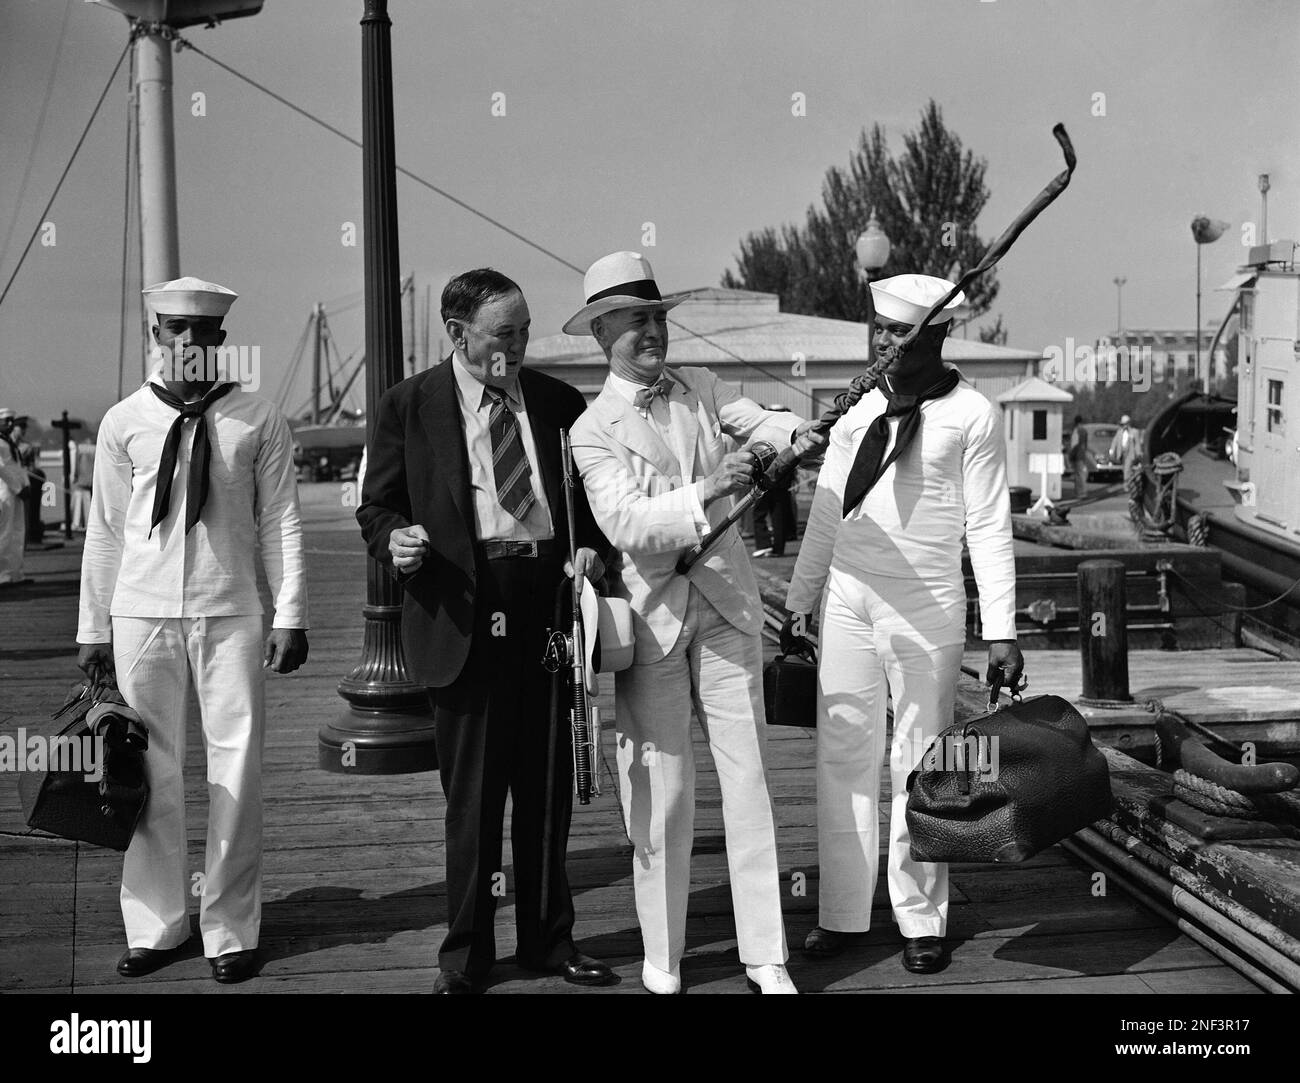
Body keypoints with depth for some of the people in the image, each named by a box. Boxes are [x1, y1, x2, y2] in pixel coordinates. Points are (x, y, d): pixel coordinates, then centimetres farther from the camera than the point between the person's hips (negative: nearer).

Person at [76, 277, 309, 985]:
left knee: (235, 772, 1)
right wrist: (92, 628, 8)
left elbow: (281, 523, 3)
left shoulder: (258, 421, 3)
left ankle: (230, 931, 12)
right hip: (141, 613, 1)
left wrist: (290, 616, -3)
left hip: (230, 614, -1)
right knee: (152, 772, 6)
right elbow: (104, 530, 9)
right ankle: (154, 926, 19)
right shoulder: (123, 422, 6)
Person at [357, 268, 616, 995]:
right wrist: (396, 539, -16)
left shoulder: (559, 402, 9)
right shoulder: (409, 407, 2)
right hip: (462, 614, -3)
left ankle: (549, 940, 27)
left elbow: (593, 499, 15)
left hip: (548, 607, 3)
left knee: (548, 789, 12)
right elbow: (377, 507, 5)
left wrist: (593, 551, -4)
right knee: (472, 794, 3)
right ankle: (467, 954, 18)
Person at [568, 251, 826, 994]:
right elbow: (624, 522, -17)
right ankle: (663, 963, 18)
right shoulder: (594, 430, -3)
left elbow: (760, 424, -7)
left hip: (725, 602, 3)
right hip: (651, 616, -2)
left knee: (747, 774, 1)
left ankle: (767, 959, 7)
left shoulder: (701, 390, 9)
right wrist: (707, 491, -31)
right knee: (661, 788, 4)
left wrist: (799, 433, -30)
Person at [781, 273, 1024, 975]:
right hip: (847, 605, 4)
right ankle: (841, 915, 17)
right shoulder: (857, 409, 8)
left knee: (917, 768, 4)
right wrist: (798, 602, 13)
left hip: (927, 612, -4)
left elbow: (989, 527, -3)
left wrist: (1001, 630, -7)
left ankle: (921, 922, 17)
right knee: (842, 760, 7)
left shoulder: (972, 415, -3)